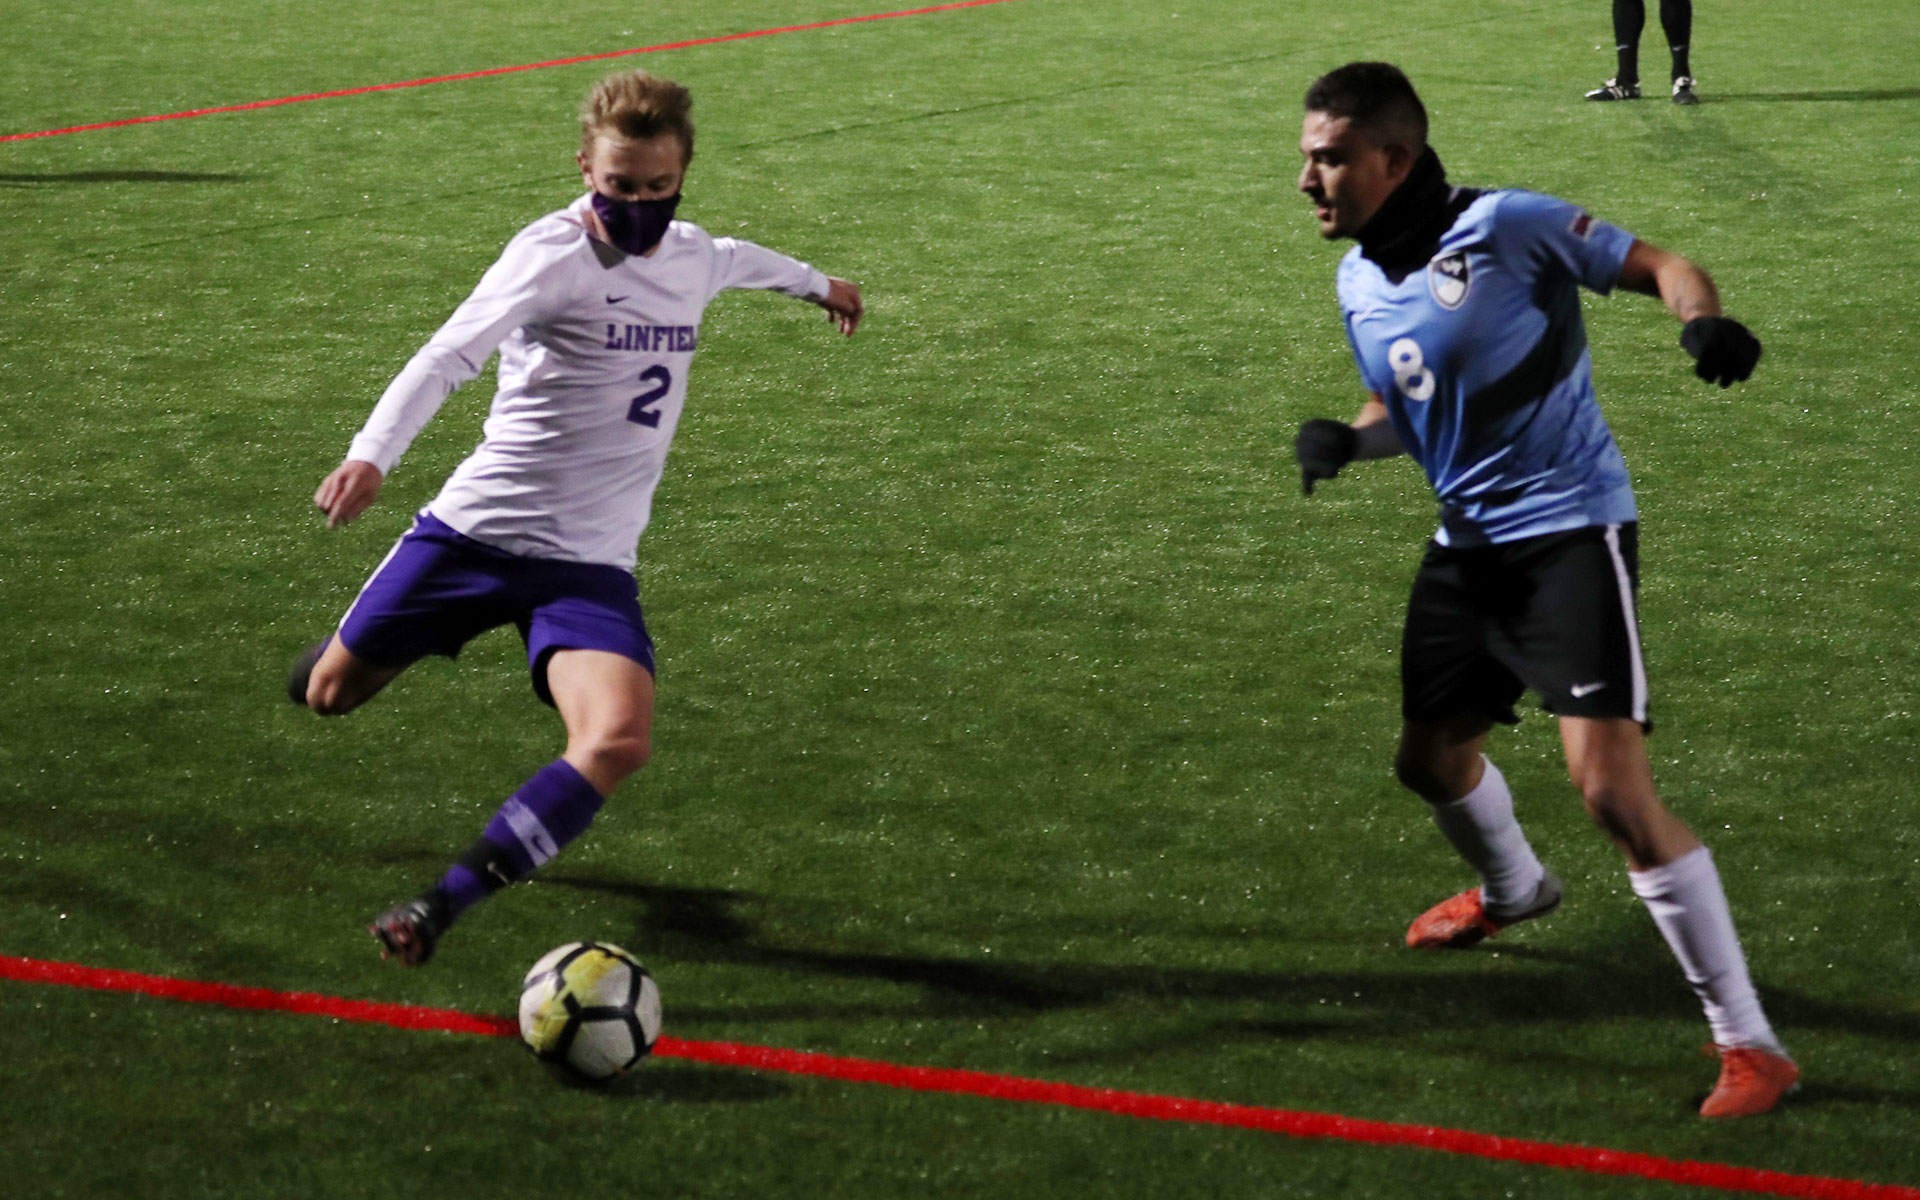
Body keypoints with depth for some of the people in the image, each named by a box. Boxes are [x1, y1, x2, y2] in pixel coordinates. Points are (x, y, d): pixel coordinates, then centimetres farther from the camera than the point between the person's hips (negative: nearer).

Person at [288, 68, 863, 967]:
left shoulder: (691, 258, 8)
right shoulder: (555, 253, -13)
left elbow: (737, 259, 34)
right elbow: (450, 354, -25)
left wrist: (814, 283, 54)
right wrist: (372, 454, -41)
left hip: (590, 566, 3)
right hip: (475, 529, -3)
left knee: (617, 741, -24)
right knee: (328, 692, 10)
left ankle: (444, 905, -19)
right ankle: (352, 652, 50)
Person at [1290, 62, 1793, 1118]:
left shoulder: (1508, 227, -17)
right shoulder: (1359, 284, 5)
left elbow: (1658, 265, -12)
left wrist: (1701, 321, -34)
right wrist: (1345, 438, -3)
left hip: (1569, 527, -8)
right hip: (1468, 544, 8)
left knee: (1611, 789, -18)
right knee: (1430, 756, 23)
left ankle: (1748, 1044, -11)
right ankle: (1513, 890, 59)